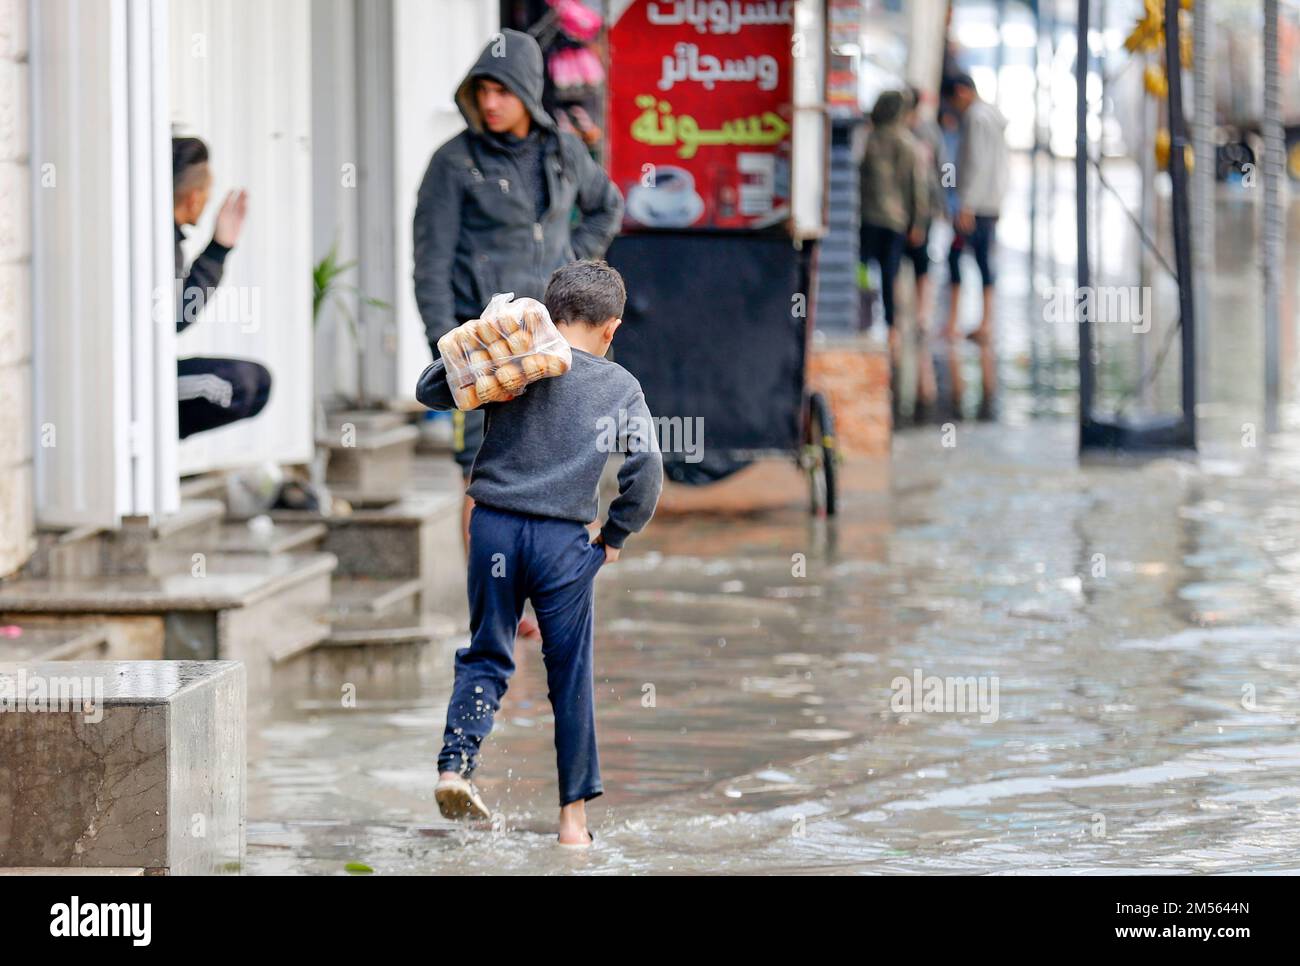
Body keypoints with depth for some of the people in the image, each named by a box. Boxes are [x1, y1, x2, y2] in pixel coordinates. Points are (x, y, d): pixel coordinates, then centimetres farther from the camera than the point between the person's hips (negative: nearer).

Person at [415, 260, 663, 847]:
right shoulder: (620, 386, 1)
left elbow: (429, 390, 6)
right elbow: (646, 471, -6)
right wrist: (614, 536, 5)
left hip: (494, 526, 1)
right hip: (563, 541, -1)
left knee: (486, 656, 14)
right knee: (570, 676, 8)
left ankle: (455, 764, -8)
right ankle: (574, 814, 11)